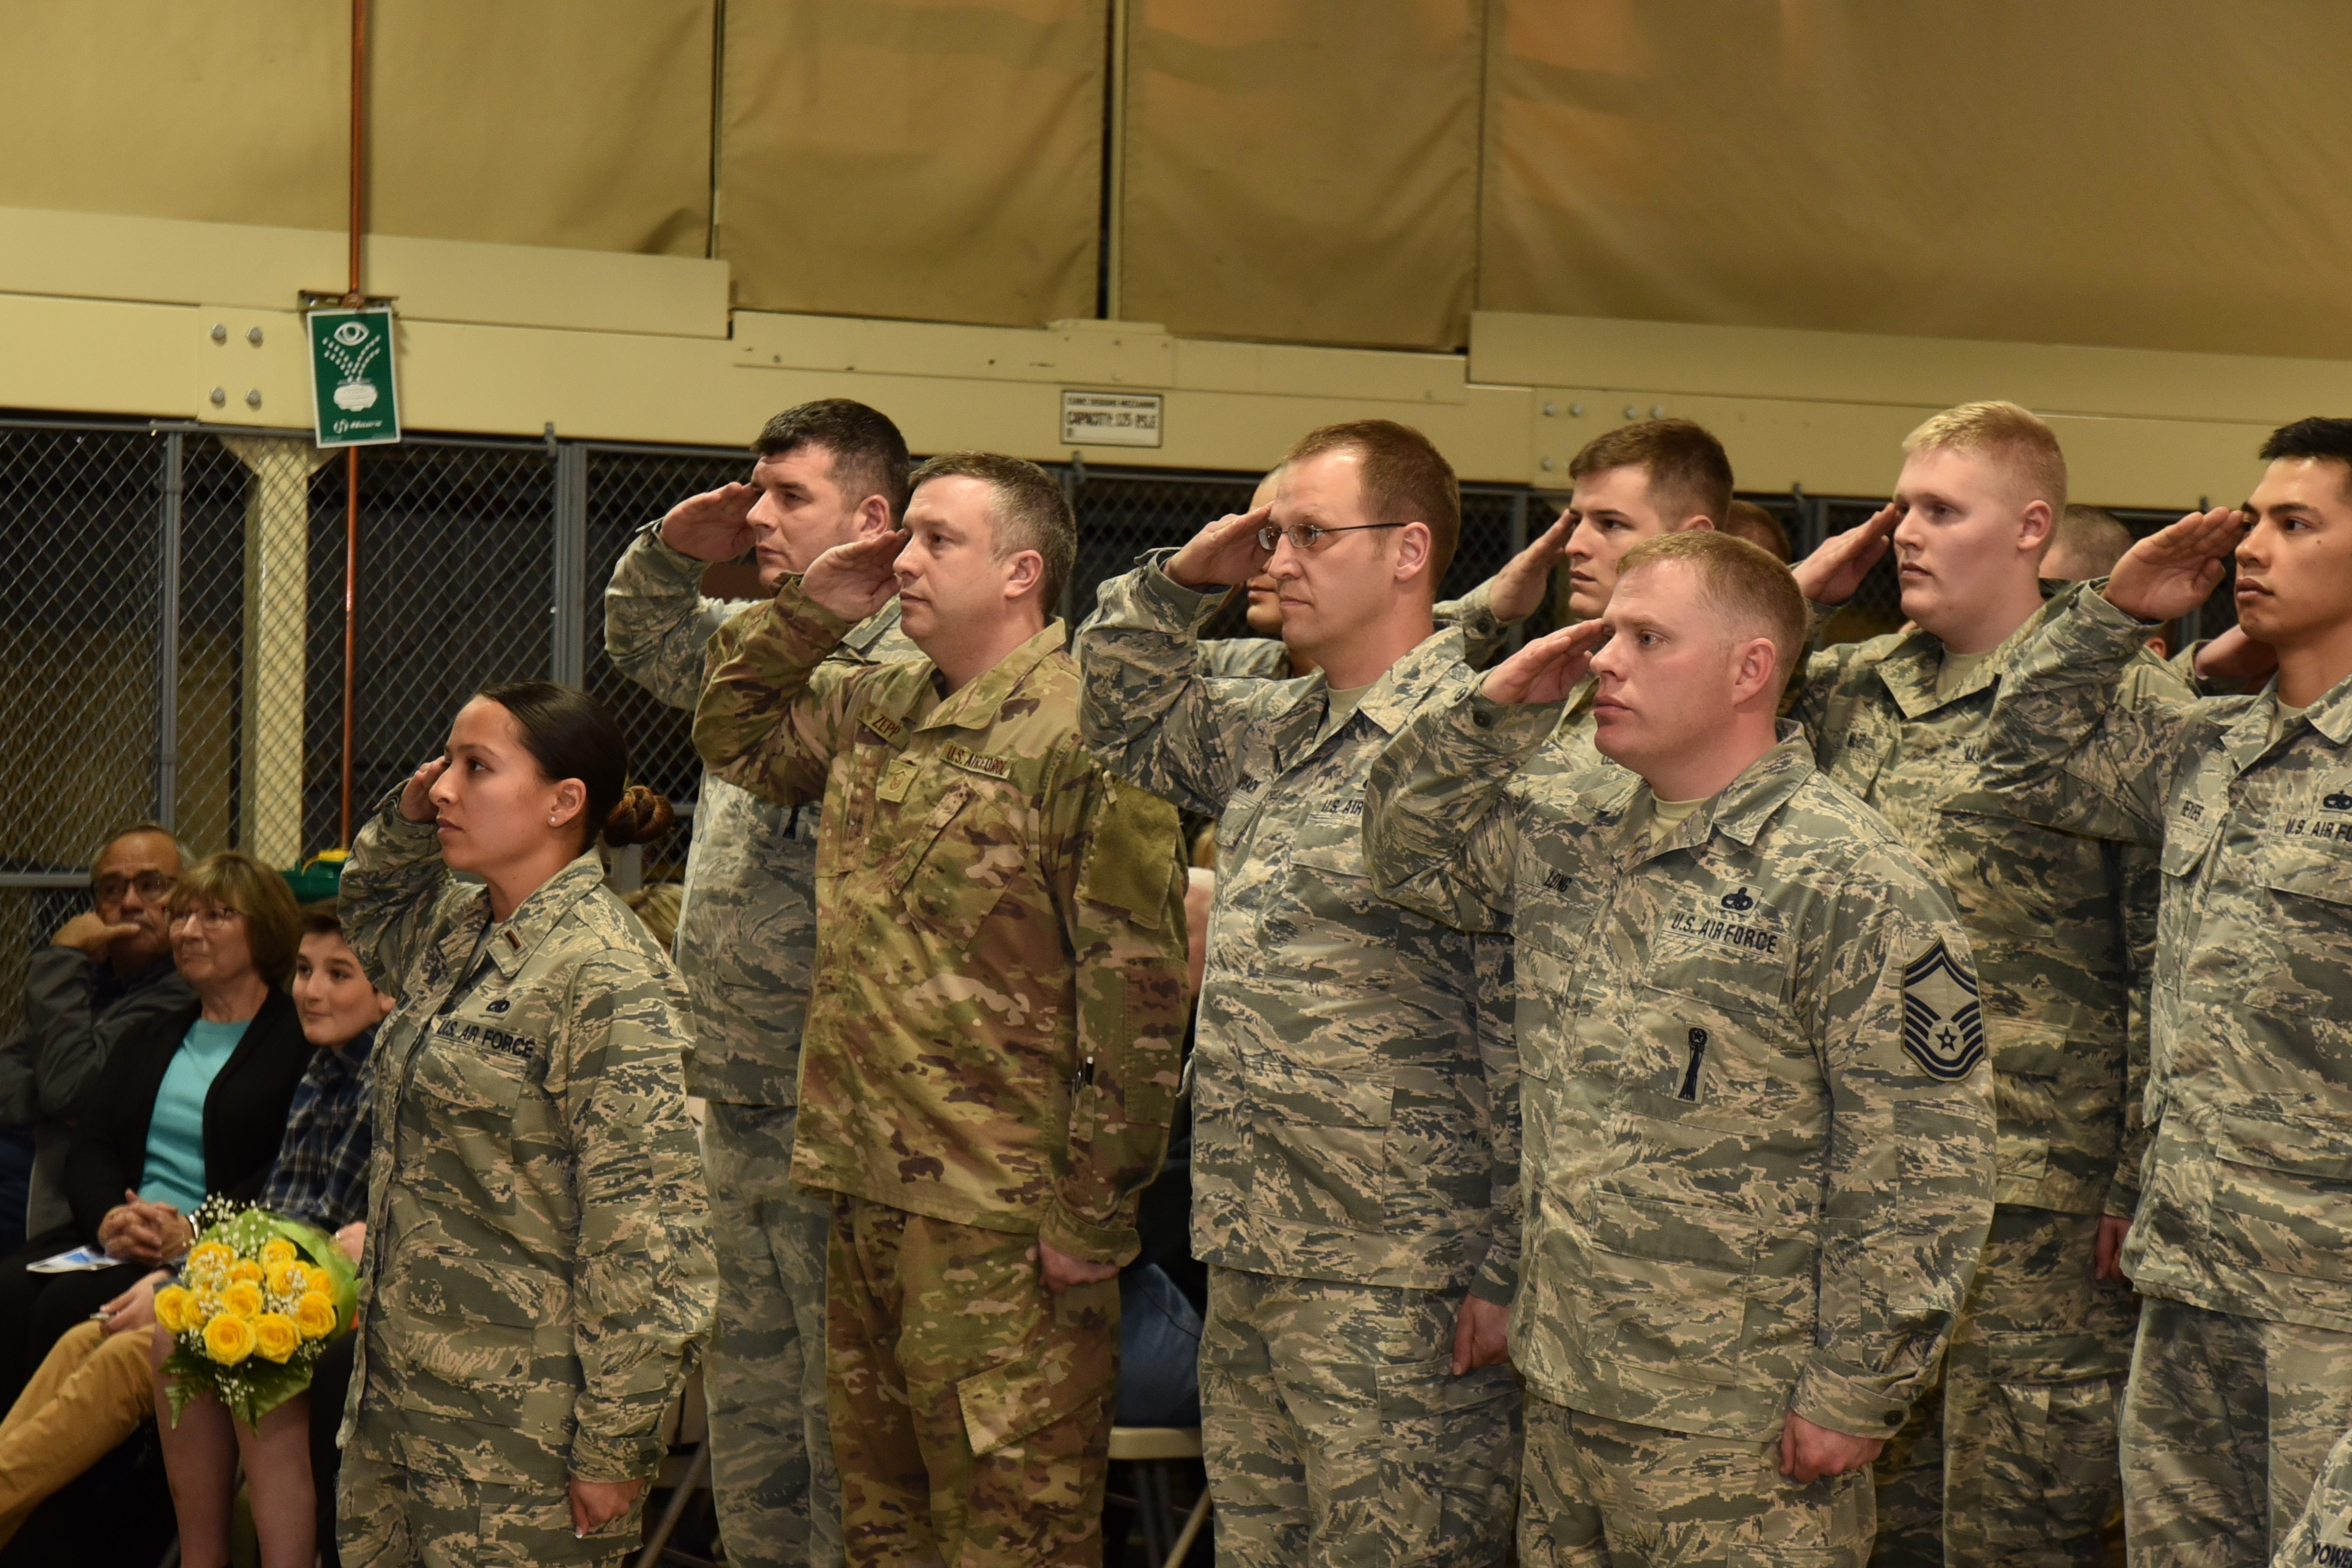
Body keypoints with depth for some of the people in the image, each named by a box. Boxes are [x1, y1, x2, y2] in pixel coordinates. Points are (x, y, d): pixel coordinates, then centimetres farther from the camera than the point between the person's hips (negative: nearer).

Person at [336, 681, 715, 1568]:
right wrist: (406, 822, 14)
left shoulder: (606, 976, -16)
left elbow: (644, 1232, -18)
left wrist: (613, 1450, -19)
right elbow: (368, 915, 37)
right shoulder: (457, 932, 11)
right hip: (398, 1396, 8)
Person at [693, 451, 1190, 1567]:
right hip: (870, 1186, 8)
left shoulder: (1082, 733, -14)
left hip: (1001, 1222, -8)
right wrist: (808, 612, 11)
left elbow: (1137, 997, -17)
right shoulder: (875, 713, 12)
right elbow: (731, 735, 29)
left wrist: (1093, 1216, -18)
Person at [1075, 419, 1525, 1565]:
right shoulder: (1267, 734, 14)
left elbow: (1526, 1029, -17)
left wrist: (1504, 1269, -18)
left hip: (1400, 1289, -9)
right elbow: (1122, 718, 32)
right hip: (1250, 1258, 9)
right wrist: (1180, 581, 14)